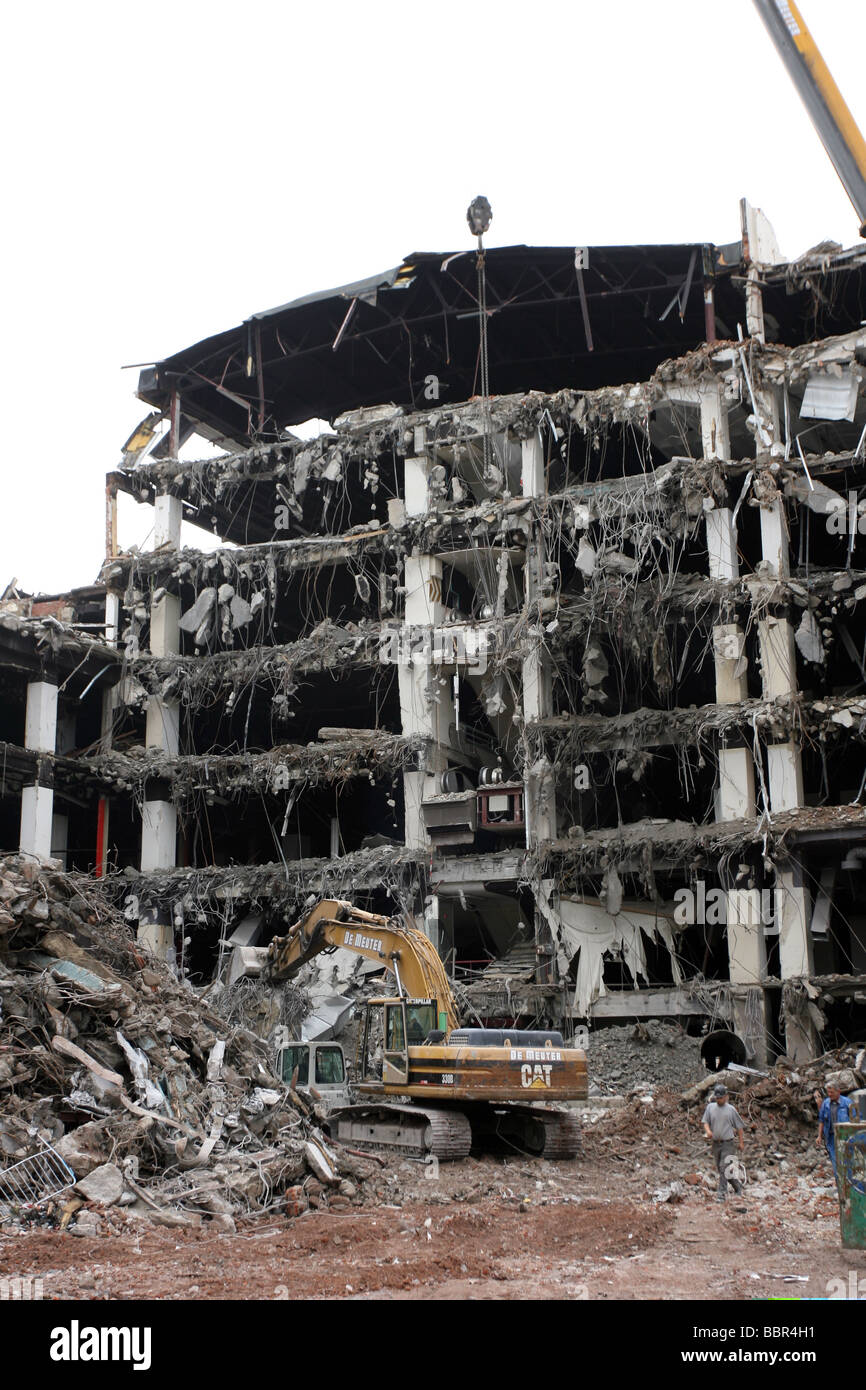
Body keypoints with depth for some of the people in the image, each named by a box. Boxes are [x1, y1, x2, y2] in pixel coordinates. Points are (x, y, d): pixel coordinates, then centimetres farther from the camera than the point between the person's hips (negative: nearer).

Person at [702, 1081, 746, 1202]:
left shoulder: (731, 1109, -2)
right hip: (715, 1143, 4)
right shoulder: (710, 1107, 5)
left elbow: (739, 1126, 4)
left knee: (724, 1168, -13)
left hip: (727, 1143, -4)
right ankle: (737, 1186, 31)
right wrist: (708, 1131, -15)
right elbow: (705, 1122, 7)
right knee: (721, 1168, 11)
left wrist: (741, 1142, 4)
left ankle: (722, 1193, -11)